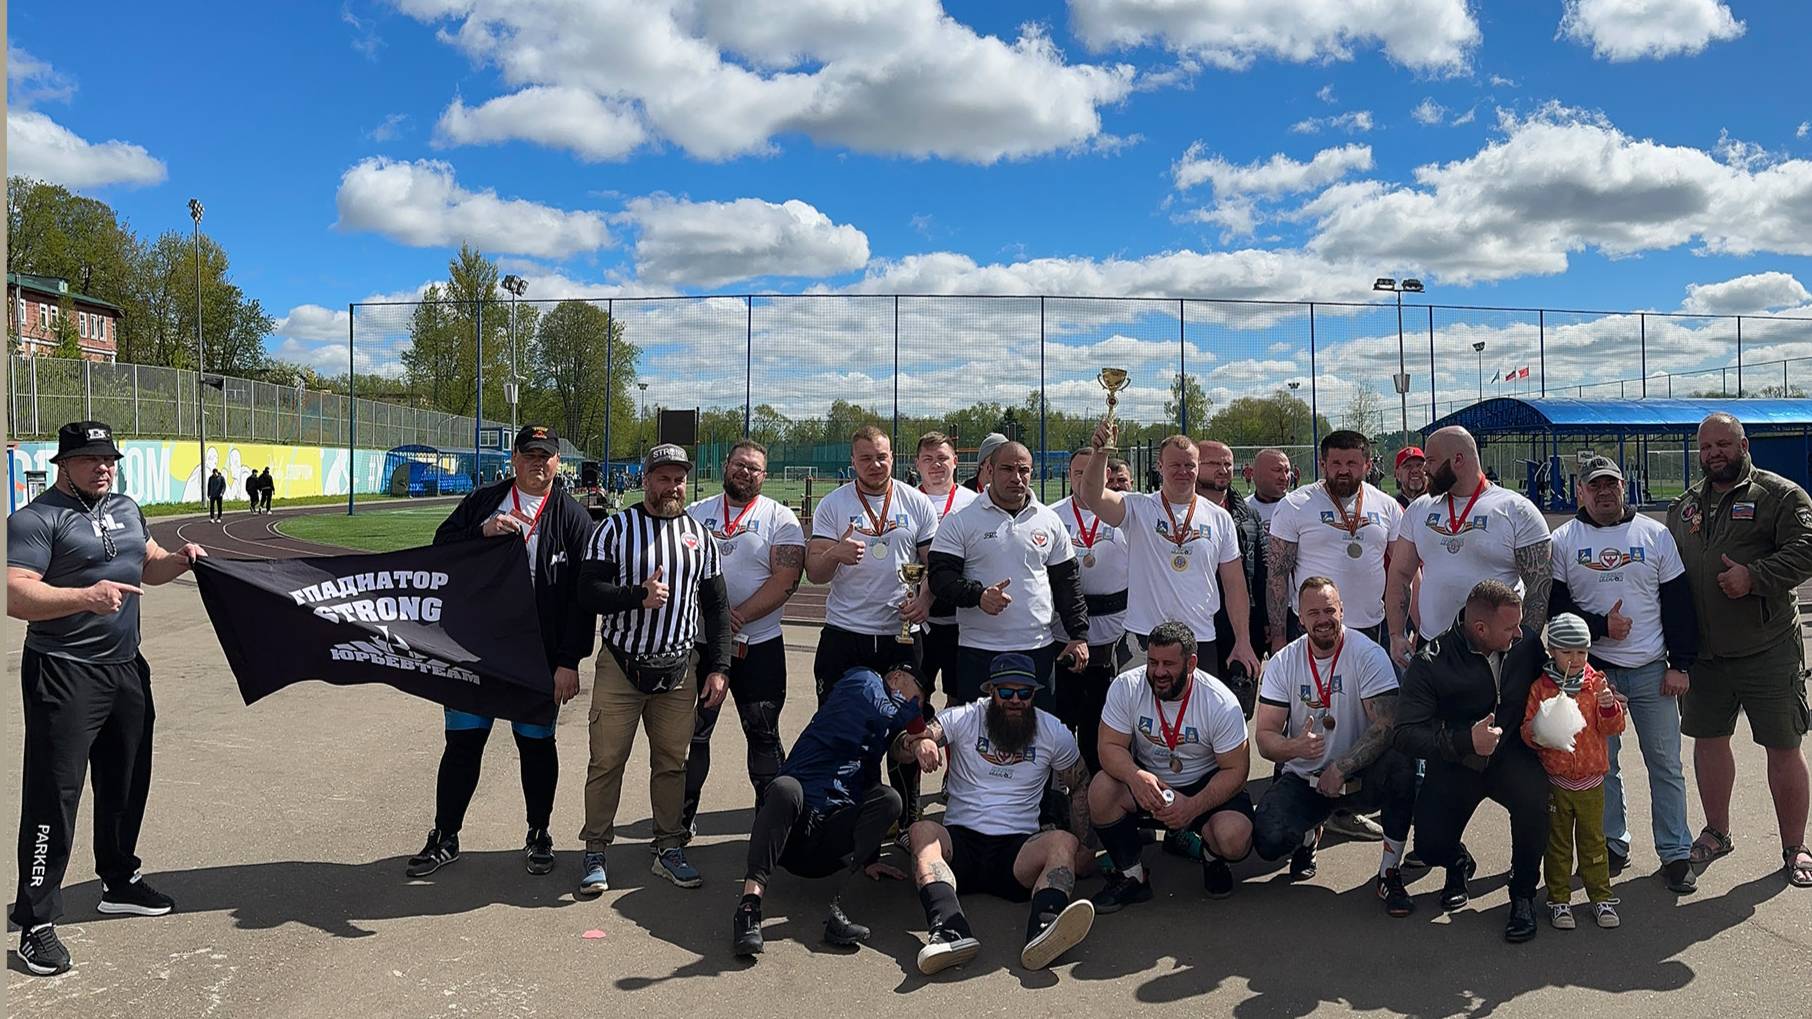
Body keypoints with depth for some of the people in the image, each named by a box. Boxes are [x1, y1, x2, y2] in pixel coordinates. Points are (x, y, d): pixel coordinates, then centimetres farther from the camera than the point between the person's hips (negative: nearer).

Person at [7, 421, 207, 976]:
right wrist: (85, 597, -37)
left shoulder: (126, 508, 12)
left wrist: (179, 560, 1)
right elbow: (16, 595, -23)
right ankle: (36, 923, 4)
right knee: (54, 795, -5)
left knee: (126, 783, 18)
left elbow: (149, 565, 23)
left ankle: (120, 881, 35)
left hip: (126, 668, 8)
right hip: (64, 674, -8)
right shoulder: (36, 518, -13)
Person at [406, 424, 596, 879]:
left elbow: (583, 593, -5)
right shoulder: (481, 501, 8)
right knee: (463, 742, 8)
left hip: (539, 657, -2)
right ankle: (444, 837, 22)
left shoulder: (572, 516, -1)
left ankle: (538, 835, 26)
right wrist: (482, 531, -15)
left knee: (536, 744, 10)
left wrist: (569, 661, -10)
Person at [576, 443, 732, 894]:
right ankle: (595, 854, 14)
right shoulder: (615, 528, -2)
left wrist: (719, 668, 4)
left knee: (672, 762, 9)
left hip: (680, 671, 3)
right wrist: (638, 596, -24)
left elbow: (716, 605, 10)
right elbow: (588, 590, -8)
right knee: (606, 761, 2)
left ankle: (669, 849, 21)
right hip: (621, 666, -2)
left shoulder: (699, 534, 8)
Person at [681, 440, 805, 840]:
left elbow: (786, 580, -10)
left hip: (759, 646, -2)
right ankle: (682, 818, 22)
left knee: (763, 737, 7)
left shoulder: (780, 518, 0)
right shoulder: (695, 514, 8)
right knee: (691, 734, 9)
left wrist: (739, 616, -18)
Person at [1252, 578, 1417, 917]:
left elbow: (1387, 726, -19)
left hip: (1359, 775, -1)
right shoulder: (1283, 662, -4)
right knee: (1269, 840, -25)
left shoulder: (1369, 655, -11)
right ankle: (1308, 835, 16)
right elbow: (1264, 739, -7)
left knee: (1402, 765, -35)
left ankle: (1390, 874, -15)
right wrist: (1294, 747, -30)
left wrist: (1341, 768, -27)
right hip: (1303, 777, 1)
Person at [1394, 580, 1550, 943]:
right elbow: (1406, 733, -21)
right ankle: (1459, 864, 28)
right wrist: (1466, 740, -34)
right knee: (1430, 846, -15)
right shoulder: (1430, 663, -17)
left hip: (1511, 755, 1)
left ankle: (1523, 893, -6)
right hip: (1453, 764, -1)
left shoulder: (1525, 641, -7)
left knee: (1534, 797, -33)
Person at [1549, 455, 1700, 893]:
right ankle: (1613, 845, 21)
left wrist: (1680, 664, -1)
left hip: (1652, 672, 1)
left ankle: (1675, 853, 15)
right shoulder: (1563, 541, 2)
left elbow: (1679, 604, 5)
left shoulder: (1655, 534, 5)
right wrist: (1599, 626, -13)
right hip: (1593, 671, 0)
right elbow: (1553, 606, -1)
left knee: (1666, 764, 4)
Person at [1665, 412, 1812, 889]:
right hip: (1704, 652, 5)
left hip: (1768, 650, -5)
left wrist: (1755, 576, -26)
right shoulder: (1684, 506, 13)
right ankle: (1716, 833, 30)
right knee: (1708, 739, 13)